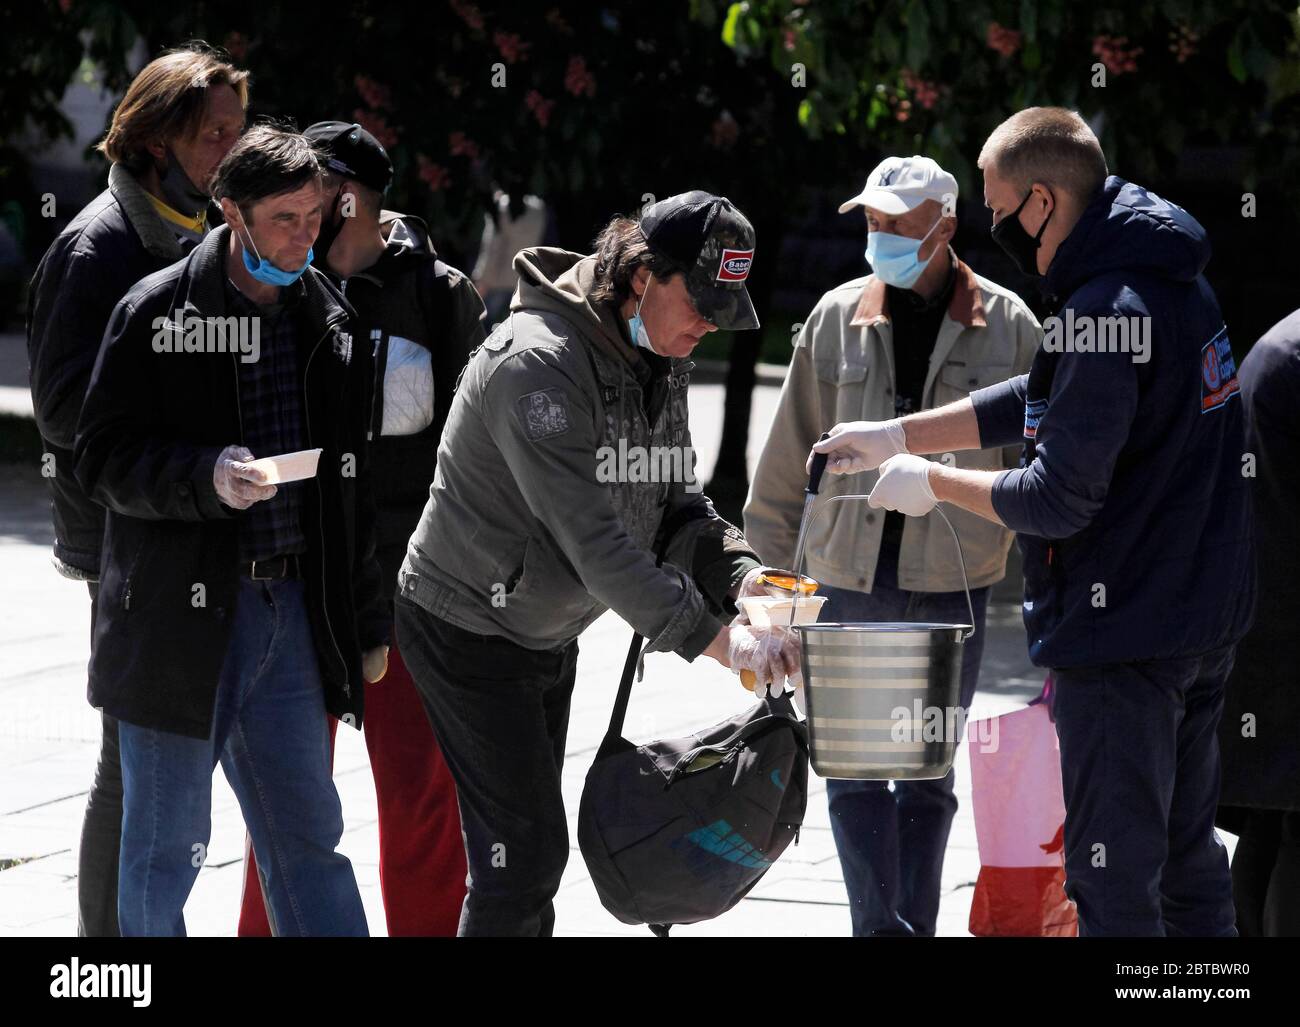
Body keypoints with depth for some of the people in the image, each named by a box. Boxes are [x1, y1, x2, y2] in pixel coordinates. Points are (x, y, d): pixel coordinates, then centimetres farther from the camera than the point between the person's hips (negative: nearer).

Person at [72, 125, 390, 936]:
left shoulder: (329, 322, 11)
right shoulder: (156, 313, -6)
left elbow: (350, 483, 17)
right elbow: (102, 456, -9)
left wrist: (369, 625, 17)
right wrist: (206, 477, -26)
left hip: (294, 609, 5)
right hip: (181, 617, -4)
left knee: (308, 835, 8)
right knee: (167, 844, 3)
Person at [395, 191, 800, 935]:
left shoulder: (662, 363, 1)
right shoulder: (539, 363, -29)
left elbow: (678, 505, 4)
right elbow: (591, 537, -34)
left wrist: (741, 574, -18)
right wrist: (712, 636, -38)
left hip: (549, 635, 9)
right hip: (472, 630, -9)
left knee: (529, 848, 14)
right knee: (527, 846, -12)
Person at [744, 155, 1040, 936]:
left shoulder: (1008, 326, 0)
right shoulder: (837, 319, 3)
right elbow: (791, 454, 9)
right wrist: (764, 562, 8)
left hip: (956, 581, -1)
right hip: (851, 579, 1)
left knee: (927, 775, 8)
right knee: (856, 769, -4)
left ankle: (916, 927, 16)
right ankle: (881, 929, -4)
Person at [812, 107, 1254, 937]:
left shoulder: (1102, 314, -22)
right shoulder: (1175, 282, 9)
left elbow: (1058, 500, -22)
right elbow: (1039, 403, 19)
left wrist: (933, 482, -7)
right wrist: (894, 438, 19)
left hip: (1123, 631, -10)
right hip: (1207, 621, 10)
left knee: (1113, 878, -3)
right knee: (1189, 859, 17)